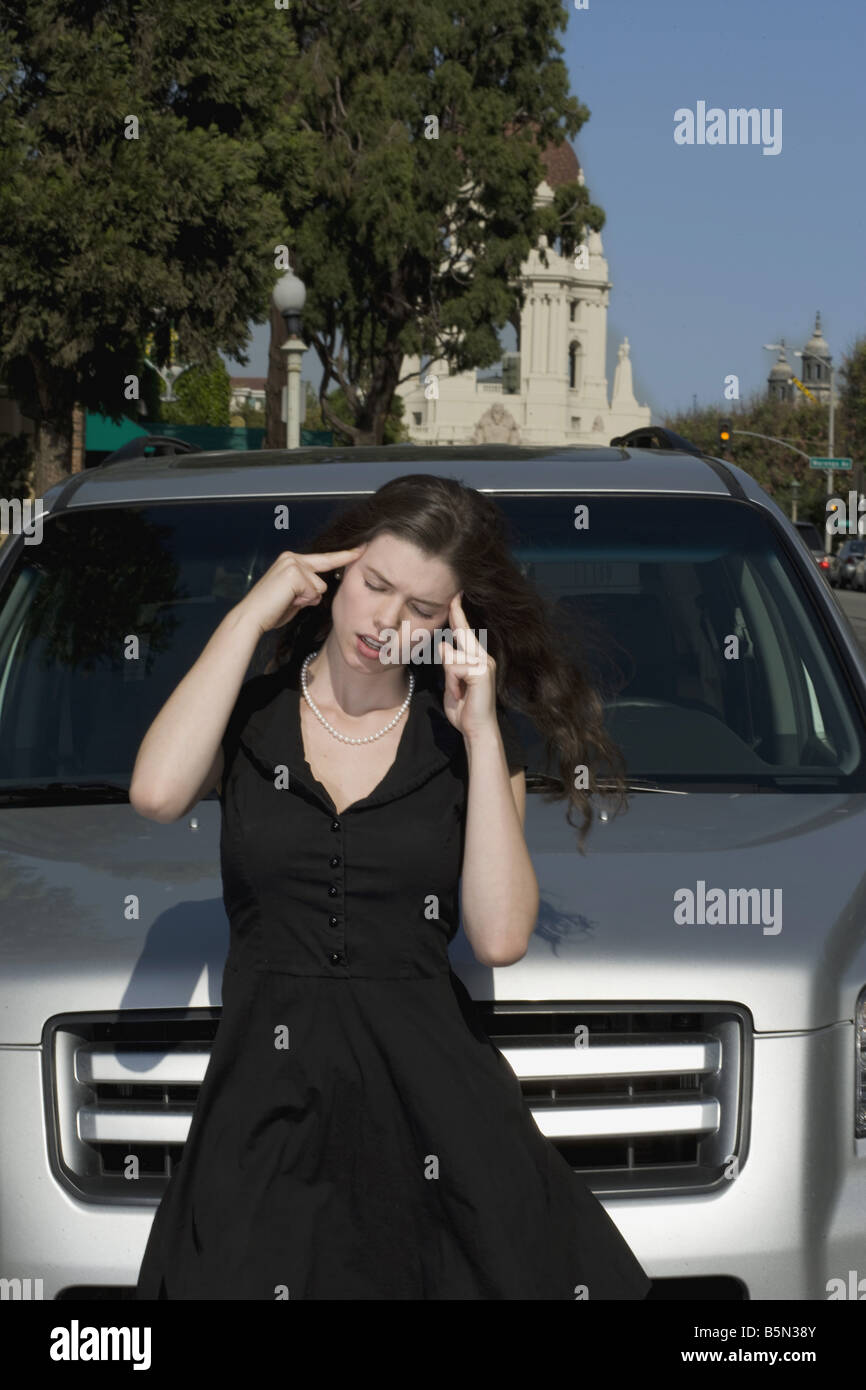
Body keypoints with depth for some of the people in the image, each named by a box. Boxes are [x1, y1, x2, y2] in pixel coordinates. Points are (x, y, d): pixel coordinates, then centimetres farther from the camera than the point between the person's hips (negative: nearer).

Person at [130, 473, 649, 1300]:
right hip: (270, 1092, -1)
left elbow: (500, 937, -6)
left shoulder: (463, 737, 8)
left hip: (433, 1090, 1)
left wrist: (481, 735, -8)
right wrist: (250, 616, -9)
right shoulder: (251, 717, 7)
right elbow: (157, 794, -18)